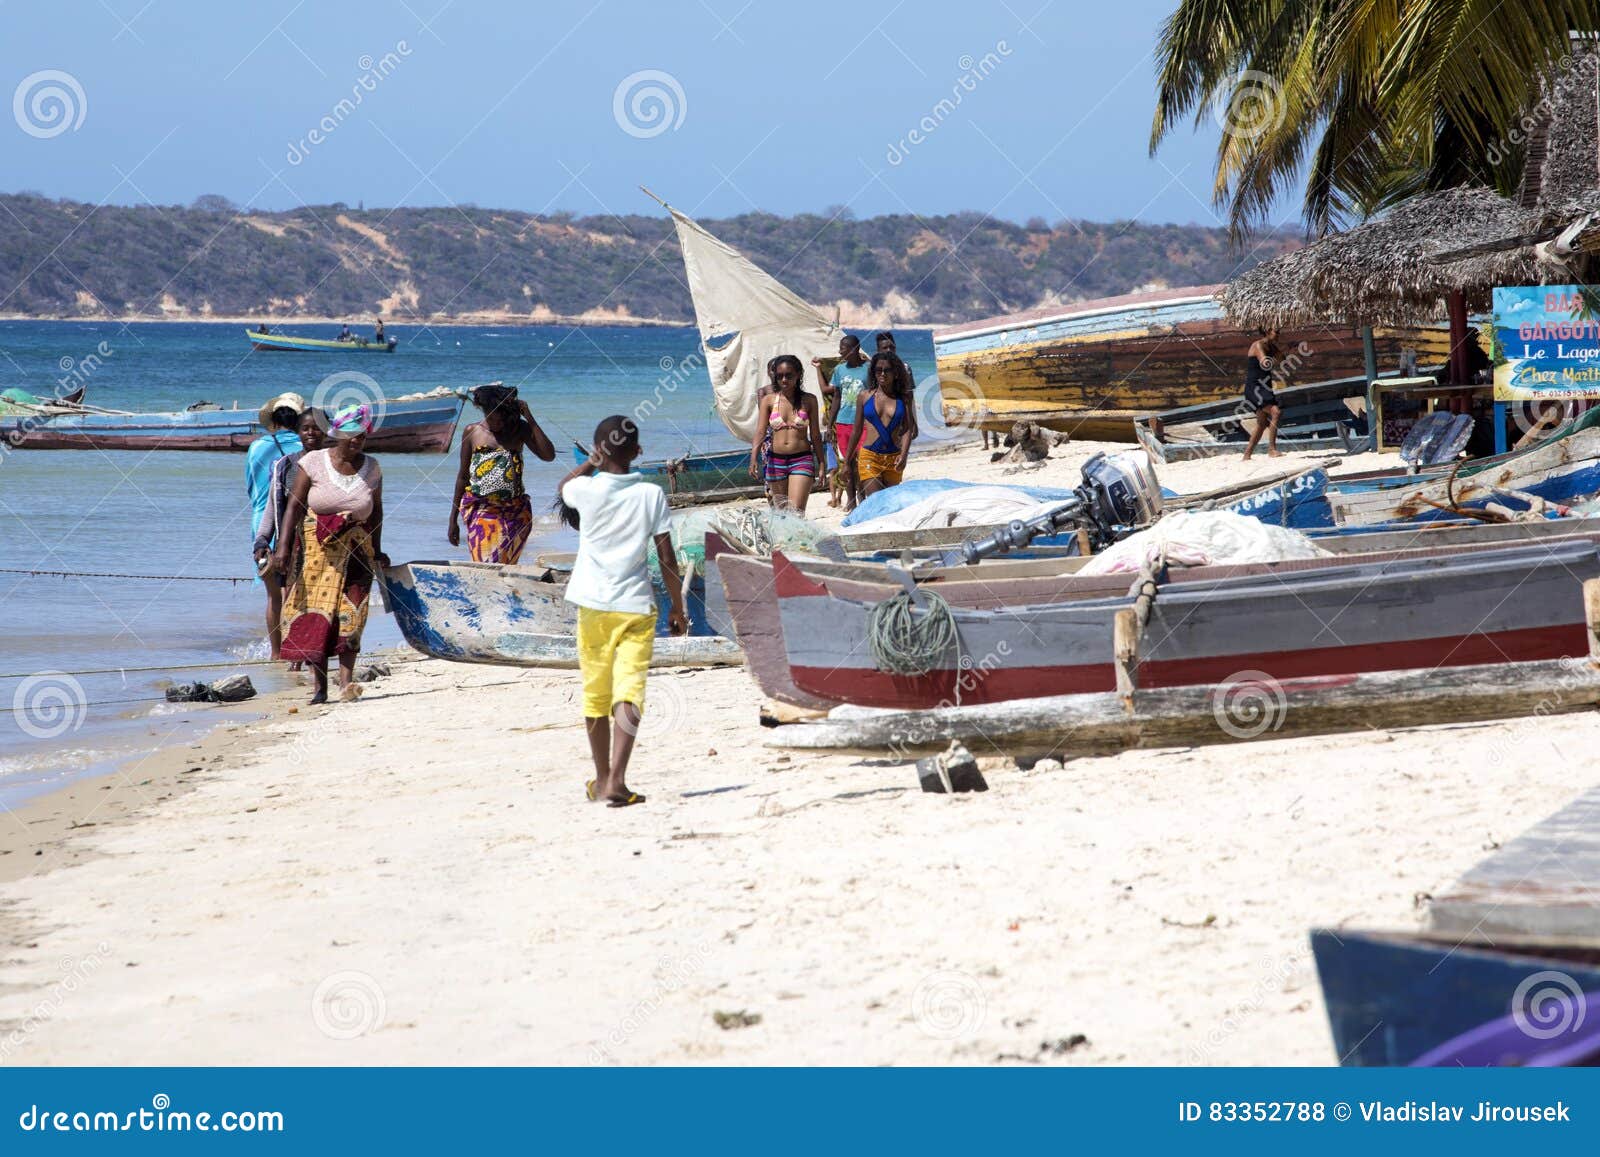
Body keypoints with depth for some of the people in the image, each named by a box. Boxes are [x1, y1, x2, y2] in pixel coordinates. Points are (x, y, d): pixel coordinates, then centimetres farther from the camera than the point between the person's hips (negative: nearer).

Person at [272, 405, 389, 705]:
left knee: (350, 613, -11)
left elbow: (376, 511, 14)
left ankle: (346, 680, -16)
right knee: (315, 613, -3)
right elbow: (294, 506, -5)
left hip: (355, 550, 1)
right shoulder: (313, 463, -3)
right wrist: (283, 546, -12)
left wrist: (376, 551, 13)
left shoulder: (371, 468, 5)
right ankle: (320, 685, 1)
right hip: (317, 548, -1)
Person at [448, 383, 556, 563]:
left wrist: (530, 419, -9)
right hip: (481, 511, 0)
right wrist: (453, 520, 10)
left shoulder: (519, 429, 5)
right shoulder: (472, 432, 6)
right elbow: (463, 476, 11)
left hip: (514, 512, 1)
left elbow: (548, 455, -7)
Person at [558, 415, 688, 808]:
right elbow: (667, 559, -1)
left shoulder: (587, 490, -3)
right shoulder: (651, 495, -2)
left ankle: (602, 780, 26)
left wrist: (593, 462, 28)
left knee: (595, 695, 14)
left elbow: (563, 485, 24)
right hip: (637, 606, -1)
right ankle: (617, 780, -22)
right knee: (629, 692, -7)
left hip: (594, 606, 1)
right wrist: (678, 607, 8)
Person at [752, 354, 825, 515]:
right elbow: (760, 431, -5)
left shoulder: (808, 401, 3)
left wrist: (821, 464, 7)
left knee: (796, 511, -15)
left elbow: (815, 435, 8)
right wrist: (753, 459, -19)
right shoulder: (769, 400, 4)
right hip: (776, 461, 2)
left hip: (801, 460, -2)